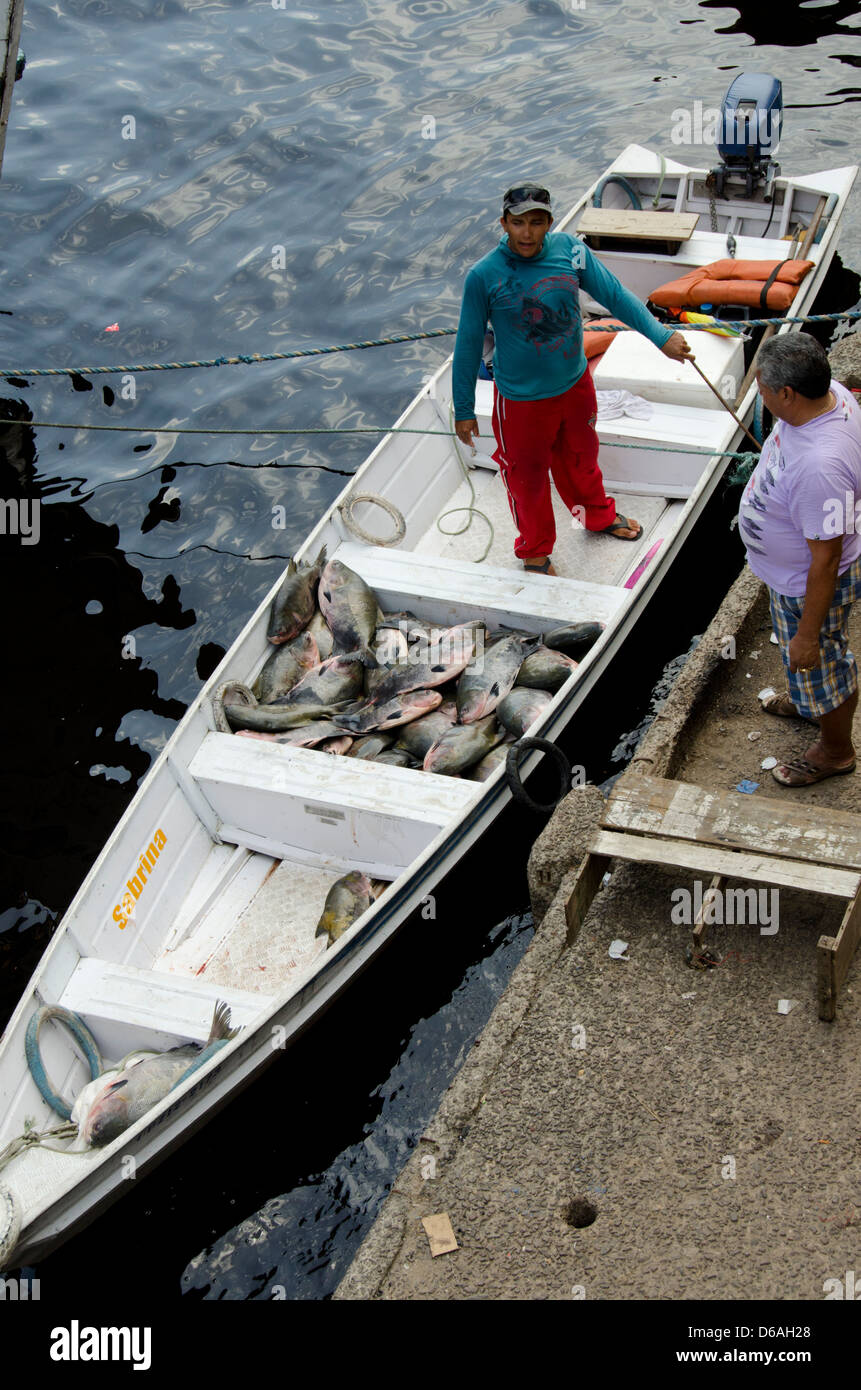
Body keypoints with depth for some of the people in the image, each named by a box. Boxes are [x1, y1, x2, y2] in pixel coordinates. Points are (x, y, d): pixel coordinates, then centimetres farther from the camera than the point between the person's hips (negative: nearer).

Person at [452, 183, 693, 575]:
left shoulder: (570, 250, -14)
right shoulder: (483, 276, -21)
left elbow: (614, 295, -6)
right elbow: (469, 344, -11)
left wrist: (661, 336, -15)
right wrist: (464, 410, -6)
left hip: (575, 384, 4)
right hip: (521, 399, -3)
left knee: (580, 459, 28)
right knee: (528, 477, 16)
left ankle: (599, 516, 59)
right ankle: (535, 551, 43)